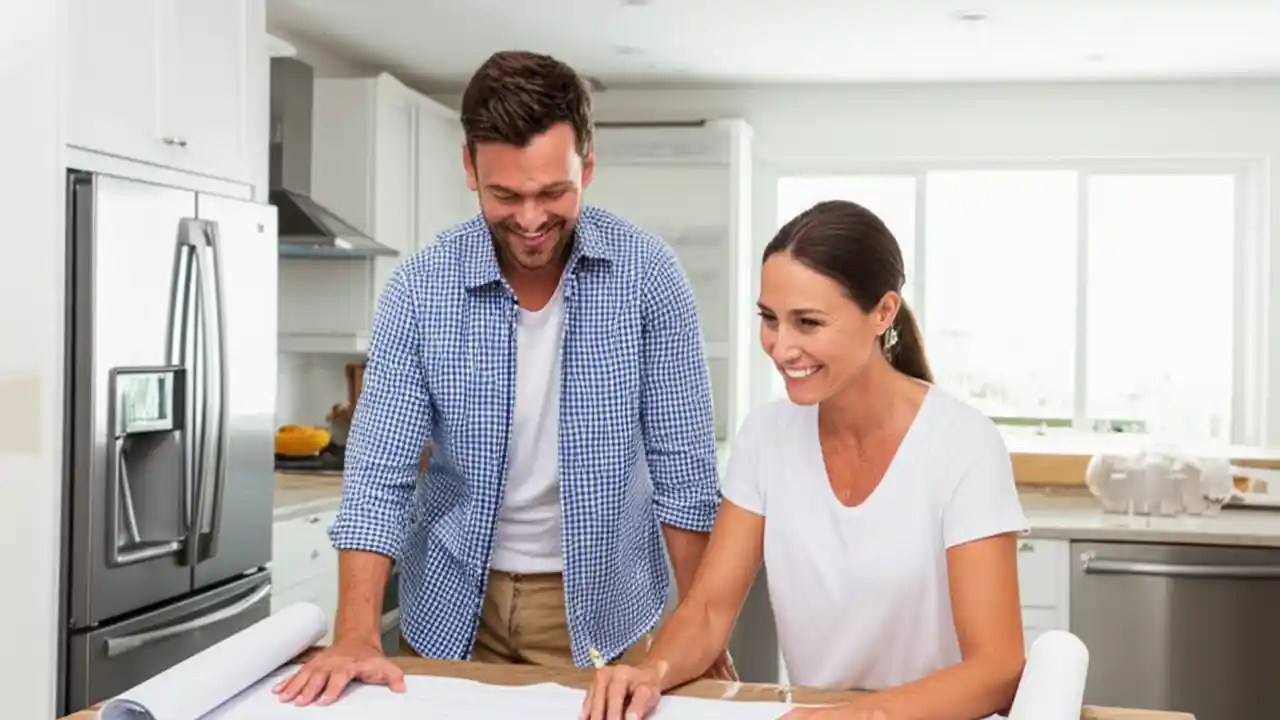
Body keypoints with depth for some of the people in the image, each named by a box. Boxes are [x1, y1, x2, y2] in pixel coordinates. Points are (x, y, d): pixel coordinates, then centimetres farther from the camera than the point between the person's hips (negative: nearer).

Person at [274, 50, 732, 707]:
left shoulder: (645, 273, -13)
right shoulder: (420, 287, -12)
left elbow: (682, 468, -10)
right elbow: (380, 473, -12)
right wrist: (356, 636, -23)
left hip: (597, 602, -1)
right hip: (453, 604, 1)